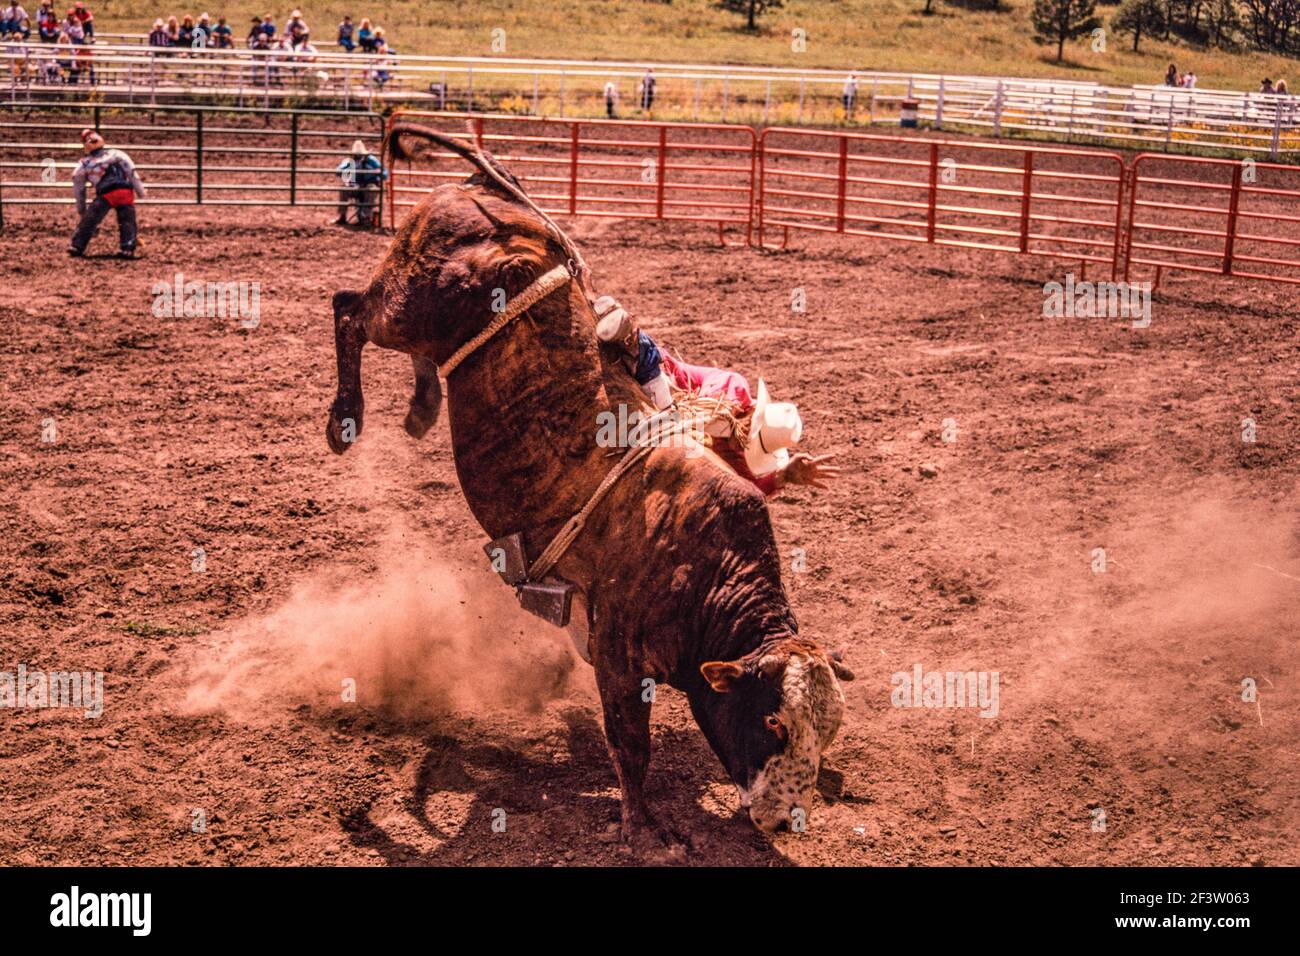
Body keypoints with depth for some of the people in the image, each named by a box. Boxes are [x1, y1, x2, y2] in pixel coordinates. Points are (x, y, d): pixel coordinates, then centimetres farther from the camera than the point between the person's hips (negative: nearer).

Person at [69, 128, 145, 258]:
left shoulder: (83, 165, 18)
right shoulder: (116, 154, 17)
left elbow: (78, 190, 22)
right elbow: (131, 171, 8)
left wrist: (82, 209, 31)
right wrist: (140, 190, 10)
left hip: (105, 195, -1)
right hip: (125, 191, 1)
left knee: (89, 220, 8)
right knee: (127, 221, 8)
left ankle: (76, 246, 9)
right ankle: (128, 249, -4)